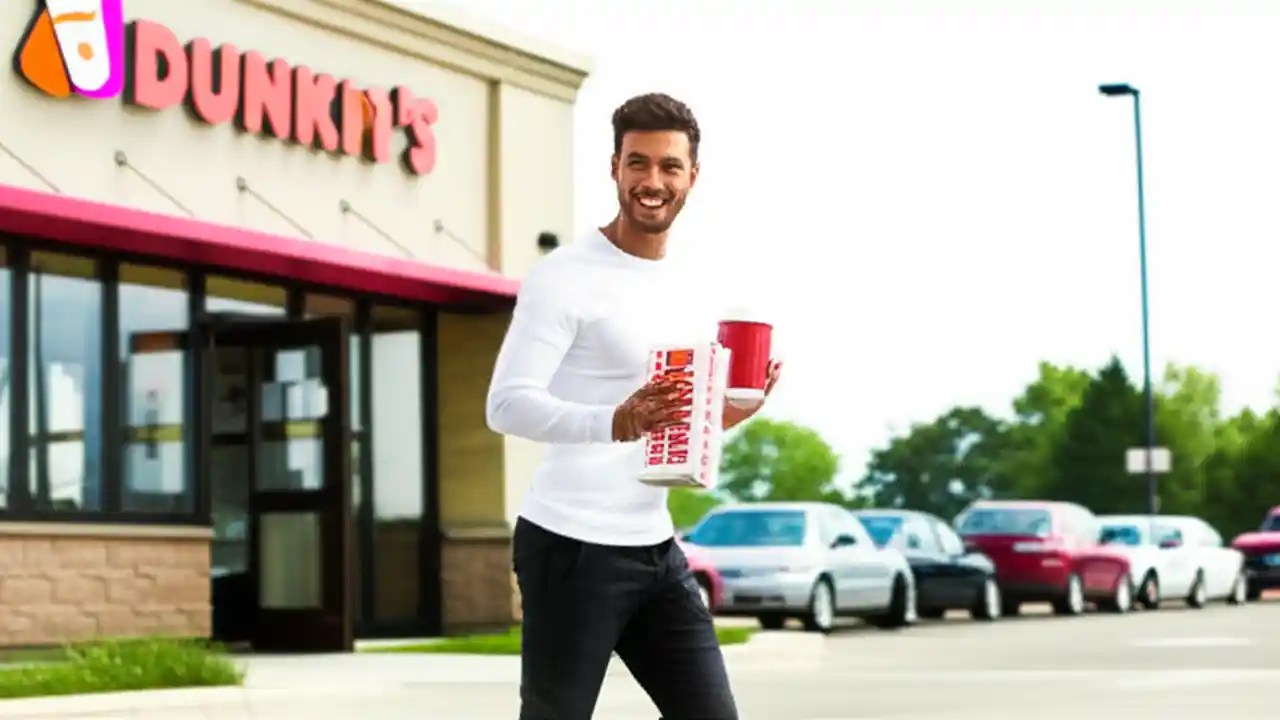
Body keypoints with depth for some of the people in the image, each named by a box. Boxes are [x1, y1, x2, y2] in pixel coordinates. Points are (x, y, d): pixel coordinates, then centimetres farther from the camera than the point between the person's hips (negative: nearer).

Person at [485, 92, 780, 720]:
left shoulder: (688, 291, 15)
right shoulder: (563, 277, -9)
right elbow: (507, 405, -20)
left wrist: (726, 415, 2)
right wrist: (617, 422, -36)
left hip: (656, 548, 7)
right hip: (571, 547, -7)